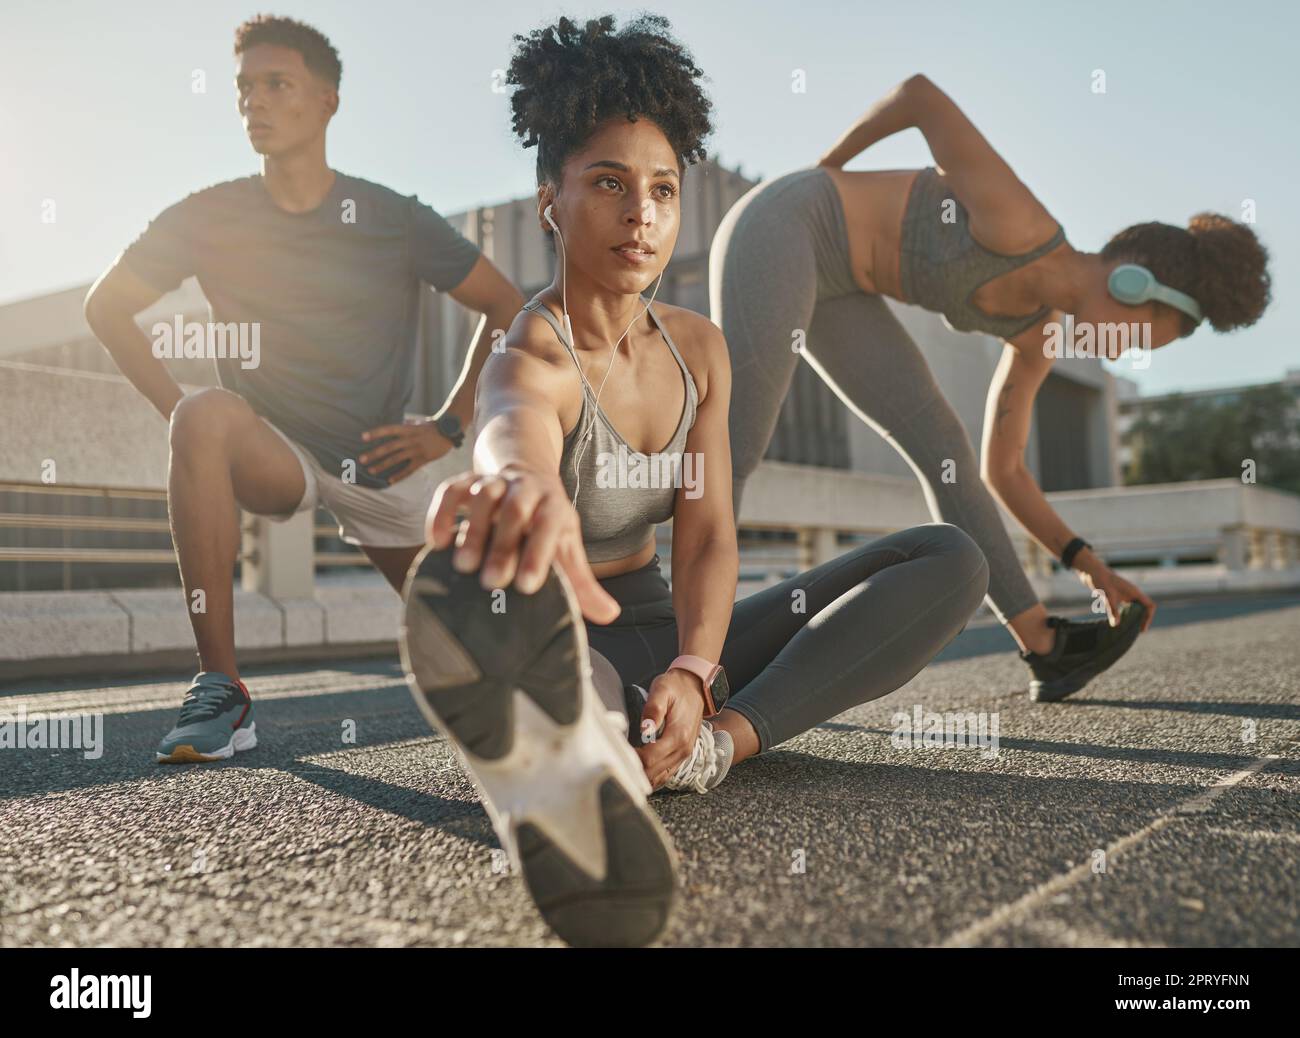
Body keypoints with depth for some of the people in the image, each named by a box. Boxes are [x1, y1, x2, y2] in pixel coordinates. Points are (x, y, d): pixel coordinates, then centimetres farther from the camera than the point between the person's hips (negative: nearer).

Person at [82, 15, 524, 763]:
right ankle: (222, 692, -31)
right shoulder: (212, 217, -4)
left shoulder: (395, 221, -6)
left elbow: (510, 309, 0)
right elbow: (106, 306, 6)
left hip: (382, 466, 1)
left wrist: (448, 428, -6)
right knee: (207, 416, -36)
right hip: (276, 455, -1)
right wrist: (180, 413, -6)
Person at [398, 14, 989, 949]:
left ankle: (718, 743, -28)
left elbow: (708, 534, -5)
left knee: (952, 560, -9)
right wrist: (519, 486, -69)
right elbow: (516, 428, -42)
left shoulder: (699, 349, 4)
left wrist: (692, 671, -26)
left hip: (670, 645, 6)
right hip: (578, 648, -6)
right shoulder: (531, 361, -15)